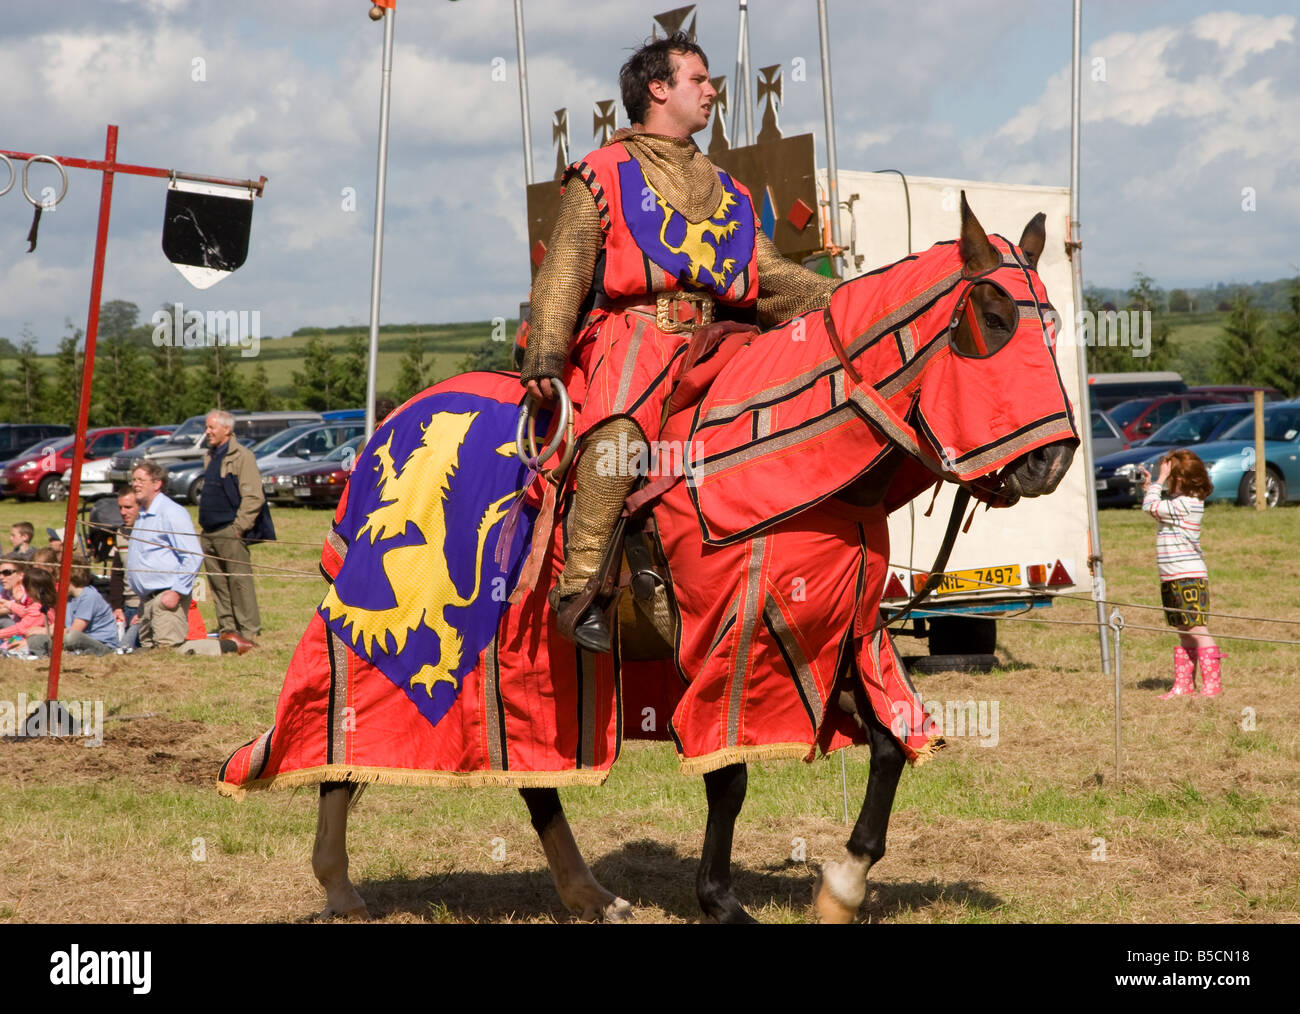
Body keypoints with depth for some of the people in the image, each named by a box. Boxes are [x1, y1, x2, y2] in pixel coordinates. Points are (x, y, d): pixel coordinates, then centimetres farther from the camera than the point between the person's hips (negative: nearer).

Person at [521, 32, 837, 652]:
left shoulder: (725, 191, 28)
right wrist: (543, 358, -11)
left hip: (711, 339, 6)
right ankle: (578, 588, -32)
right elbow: (563, 275, 3)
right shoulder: (603, 176, 11)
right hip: (631, 328, -6)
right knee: (622, 428, -35)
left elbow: (772, 278, 25)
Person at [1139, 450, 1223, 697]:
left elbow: (1151, 507, -17)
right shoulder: (1177, 501, 13)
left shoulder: (1184, 504, -17)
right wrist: (1148, 486, 17)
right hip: (1172, 580, 10)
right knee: (1184, 635, 12)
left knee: (1196, 631, -9)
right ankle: (1183, 684, 16)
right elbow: (1156, 507, 30)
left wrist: (1159, 479, -10)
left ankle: (1212, 683, -8)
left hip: (1189, 579, -10)